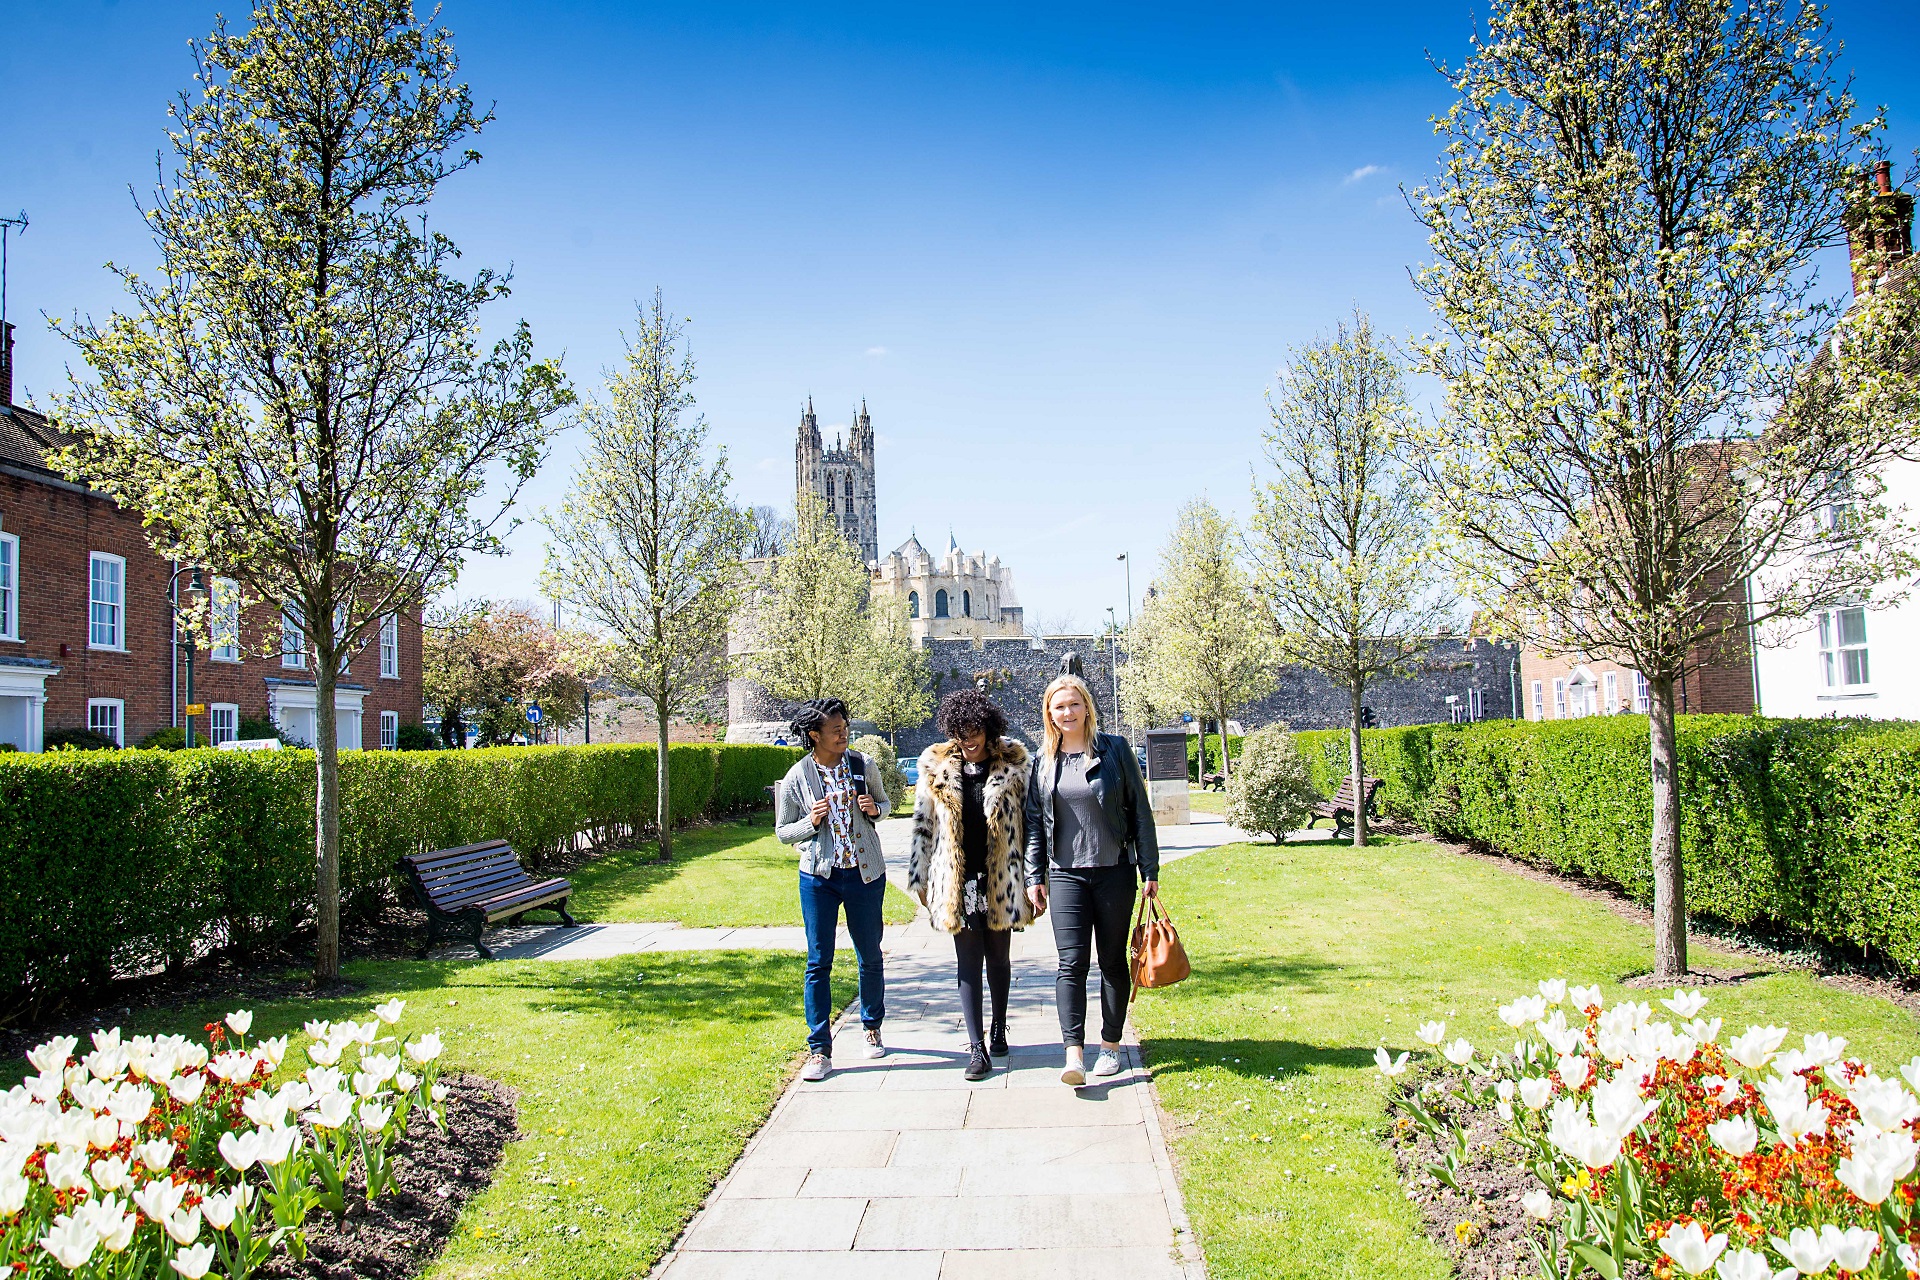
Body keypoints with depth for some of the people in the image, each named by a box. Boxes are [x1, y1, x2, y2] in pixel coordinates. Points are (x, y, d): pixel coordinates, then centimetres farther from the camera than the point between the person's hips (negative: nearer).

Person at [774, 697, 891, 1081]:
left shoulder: (863, 766, -1)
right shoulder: (796, 778, -5)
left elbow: (886, 802, 14)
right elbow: (783, 832, 3)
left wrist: (874, 808, -9)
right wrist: (811, 823, -17)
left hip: (865, 874, 1)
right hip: (818, 877, -1)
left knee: (870, 956, 12)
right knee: (818, 962, -1)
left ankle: (872, 1027, 34)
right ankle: (820, 1049, 8)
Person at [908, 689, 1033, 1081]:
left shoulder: (1012, 763, -1)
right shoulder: (936, 767, 1)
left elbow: (1028, 821, 3)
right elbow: (923, 824, 6)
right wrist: (920, 880, 5)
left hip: (1001, 879, 0)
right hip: (957, 881, 0)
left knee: (999, 957, 13)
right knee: (968, 960, 2)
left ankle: (998, 1030, 32)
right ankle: (977, 1046, 5)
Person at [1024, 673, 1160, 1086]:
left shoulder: (1114, 749, -1)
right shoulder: (1043, 760, 6)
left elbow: (1140, 811, 0)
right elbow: (1034, 822, 10)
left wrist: (1150, 870, -2)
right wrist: (1034, 877, 5)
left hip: (1115, 871, -1)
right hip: (1066, 874, 1)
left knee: (1113, 961, 8)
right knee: (1071, 963, -8)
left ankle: (1111, 1045, 21)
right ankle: (1074, 1054, -11)